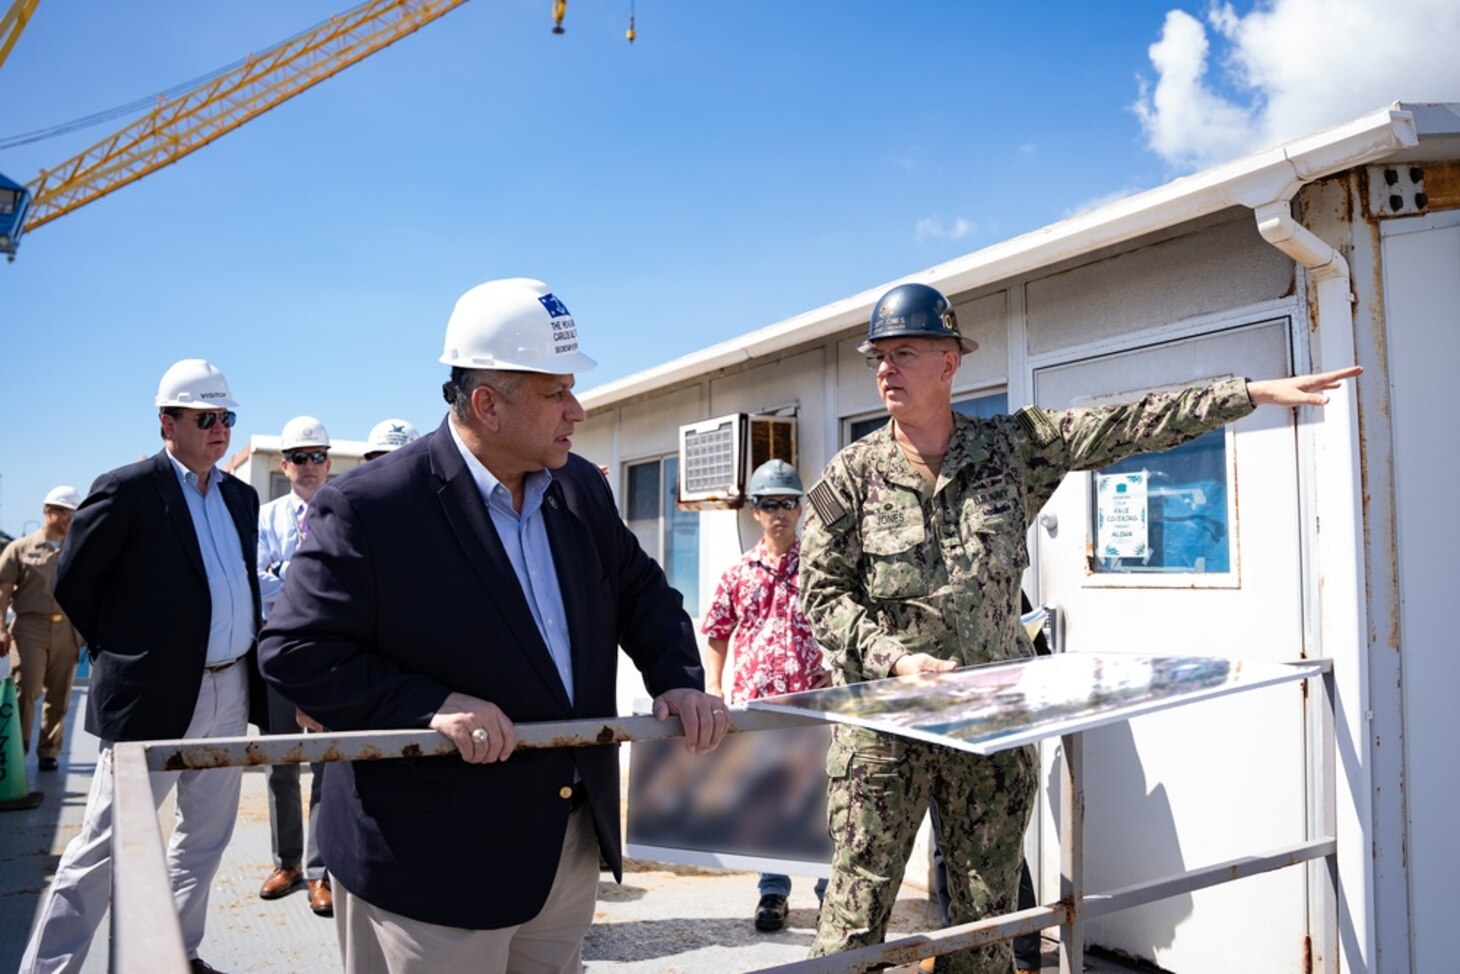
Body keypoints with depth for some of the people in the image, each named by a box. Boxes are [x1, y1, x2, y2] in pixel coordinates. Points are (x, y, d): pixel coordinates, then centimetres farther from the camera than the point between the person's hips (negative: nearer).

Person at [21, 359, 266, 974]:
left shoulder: (241, 497, 10)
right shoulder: (128, 490, -9)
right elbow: (72, 585, -5)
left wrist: (252, 670, 10)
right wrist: (128, 655, 0)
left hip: (230, 691, 7)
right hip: (154, 695, -6)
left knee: (205, 838, 16)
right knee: (105, 846, 2)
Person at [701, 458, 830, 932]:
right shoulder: (738, 573, 8)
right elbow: (717, 633, 13)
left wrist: (839, 675, -9)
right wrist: (713, 688, 6)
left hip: (812, 700, -2)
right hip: (753, 699, 2)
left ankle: (832, 888, 18)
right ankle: (773, 891, 21)